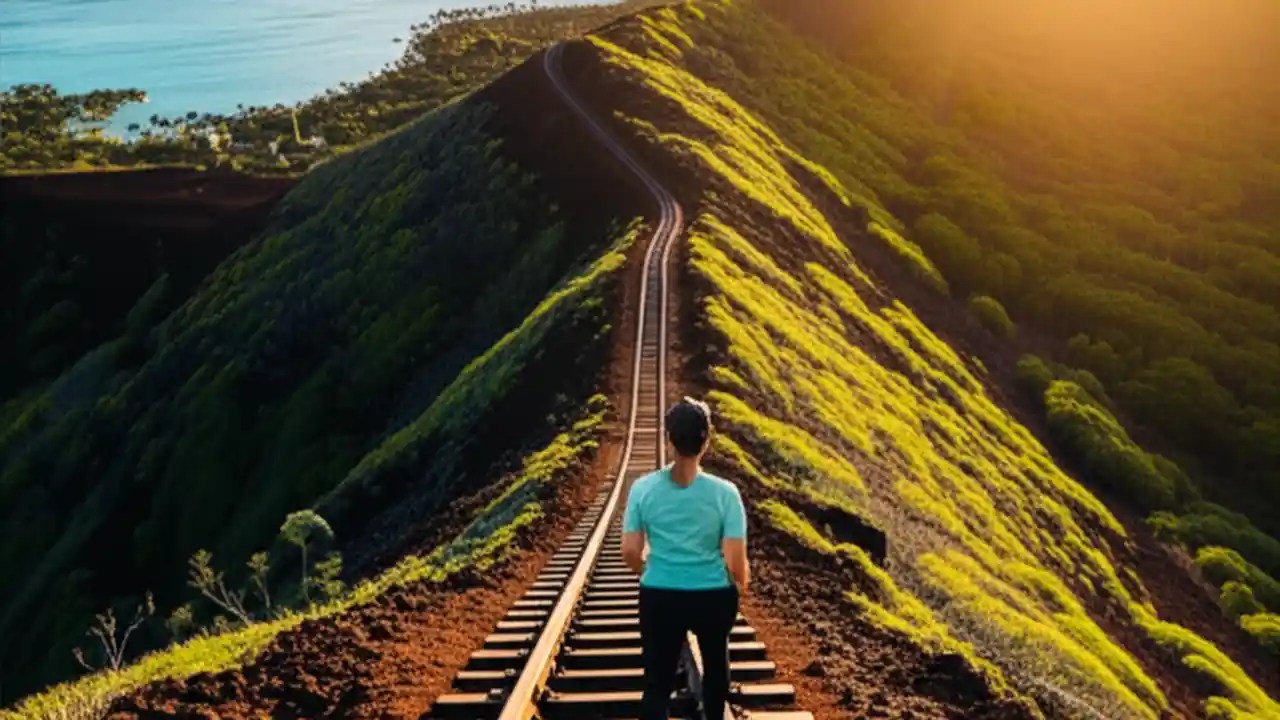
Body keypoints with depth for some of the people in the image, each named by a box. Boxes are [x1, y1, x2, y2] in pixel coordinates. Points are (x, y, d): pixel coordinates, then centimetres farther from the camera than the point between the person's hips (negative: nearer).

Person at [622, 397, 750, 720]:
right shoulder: (724, 492, -14)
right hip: (713, 596, 0)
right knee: (715, 664, 28)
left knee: (657, 681, 6)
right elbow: (735, 560, -14)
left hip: (660, 597, 0)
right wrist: (741, 583, 10)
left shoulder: (643, 488, -9)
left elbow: (630, 551, -5)